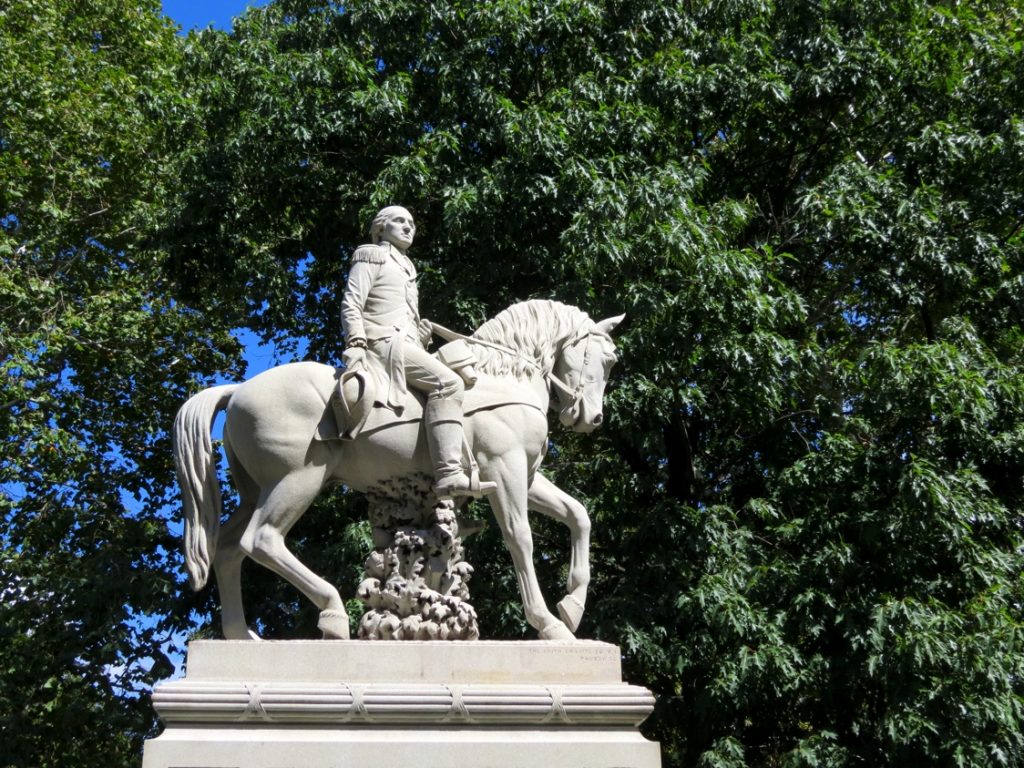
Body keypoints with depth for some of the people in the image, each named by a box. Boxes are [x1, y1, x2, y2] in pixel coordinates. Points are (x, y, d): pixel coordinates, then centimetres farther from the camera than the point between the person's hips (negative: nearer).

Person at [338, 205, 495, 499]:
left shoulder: (405, 266, 31)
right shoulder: (372, 256, 6)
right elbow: (351, 303, -7)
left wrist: (422, 332, 13)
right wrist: (356, 343, -21)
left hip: (405, 343, 10)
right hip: (384, 340, -10)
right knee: (448, 383, -28)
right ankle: (449, 474, -40)